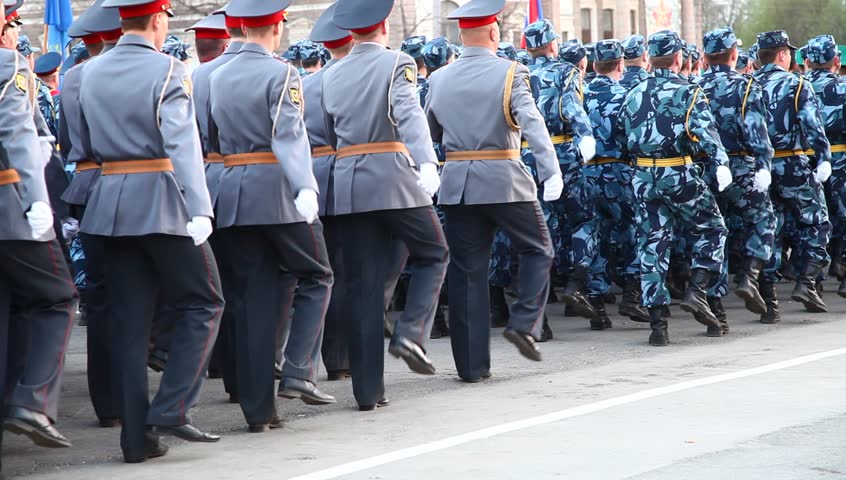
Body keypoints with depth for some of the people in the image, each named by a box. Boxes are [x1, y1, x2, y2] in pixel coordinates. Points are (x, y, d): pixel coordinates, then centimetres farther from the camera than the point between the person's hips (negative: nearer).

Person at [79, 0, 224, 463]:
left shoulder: (91, 72, 9)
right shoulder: (168, 71, -9)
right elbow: (182, 145, -17)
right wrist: (200, 210, -22)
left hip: (111, 204, 6)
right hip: (162, 202, -6)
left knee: (129, 319, 7)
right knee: (203, 302, 7)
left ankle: (136, 437, 7)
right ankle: (171, 408, -4)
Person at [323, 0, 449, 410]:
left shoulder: (330, 77, 13)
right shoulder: (397, 64, -2)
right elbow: (410, 116, -19)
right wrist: (426, 164, -30)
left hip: (348, 187, 5)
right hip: (395, 177, -5)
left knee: (364, 285, 5)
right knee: (433, 254, 16)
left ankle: (368, 389, 4)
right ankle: (411, 332, -4)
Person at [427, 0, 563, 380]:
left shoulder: (439, 79, 7)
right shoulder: (510, 73, -7)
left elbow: (430, 134, 16)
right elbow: (532, 123, -20)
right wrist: (551, 172, -27)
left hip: (457, 185, 4)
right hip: (504, 180, -4)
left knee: (466, 271, 6)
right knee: (538, 250, 16)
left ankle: (472, 364, 7)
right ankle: (524, 323, 1)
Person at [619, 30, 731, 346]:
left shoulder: (635, 94, 10)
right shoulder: (687, 92, -6)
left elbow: (622, 137, 14)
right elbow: (705, 130, -20)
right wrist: (722, 162, -29)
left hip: (643, 178, 5)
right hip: (679, 176, -4)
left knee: (652, 247, 6)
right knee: (712, 229, 15)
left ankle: (658, 324, 3)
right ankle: (696, 292, -2)